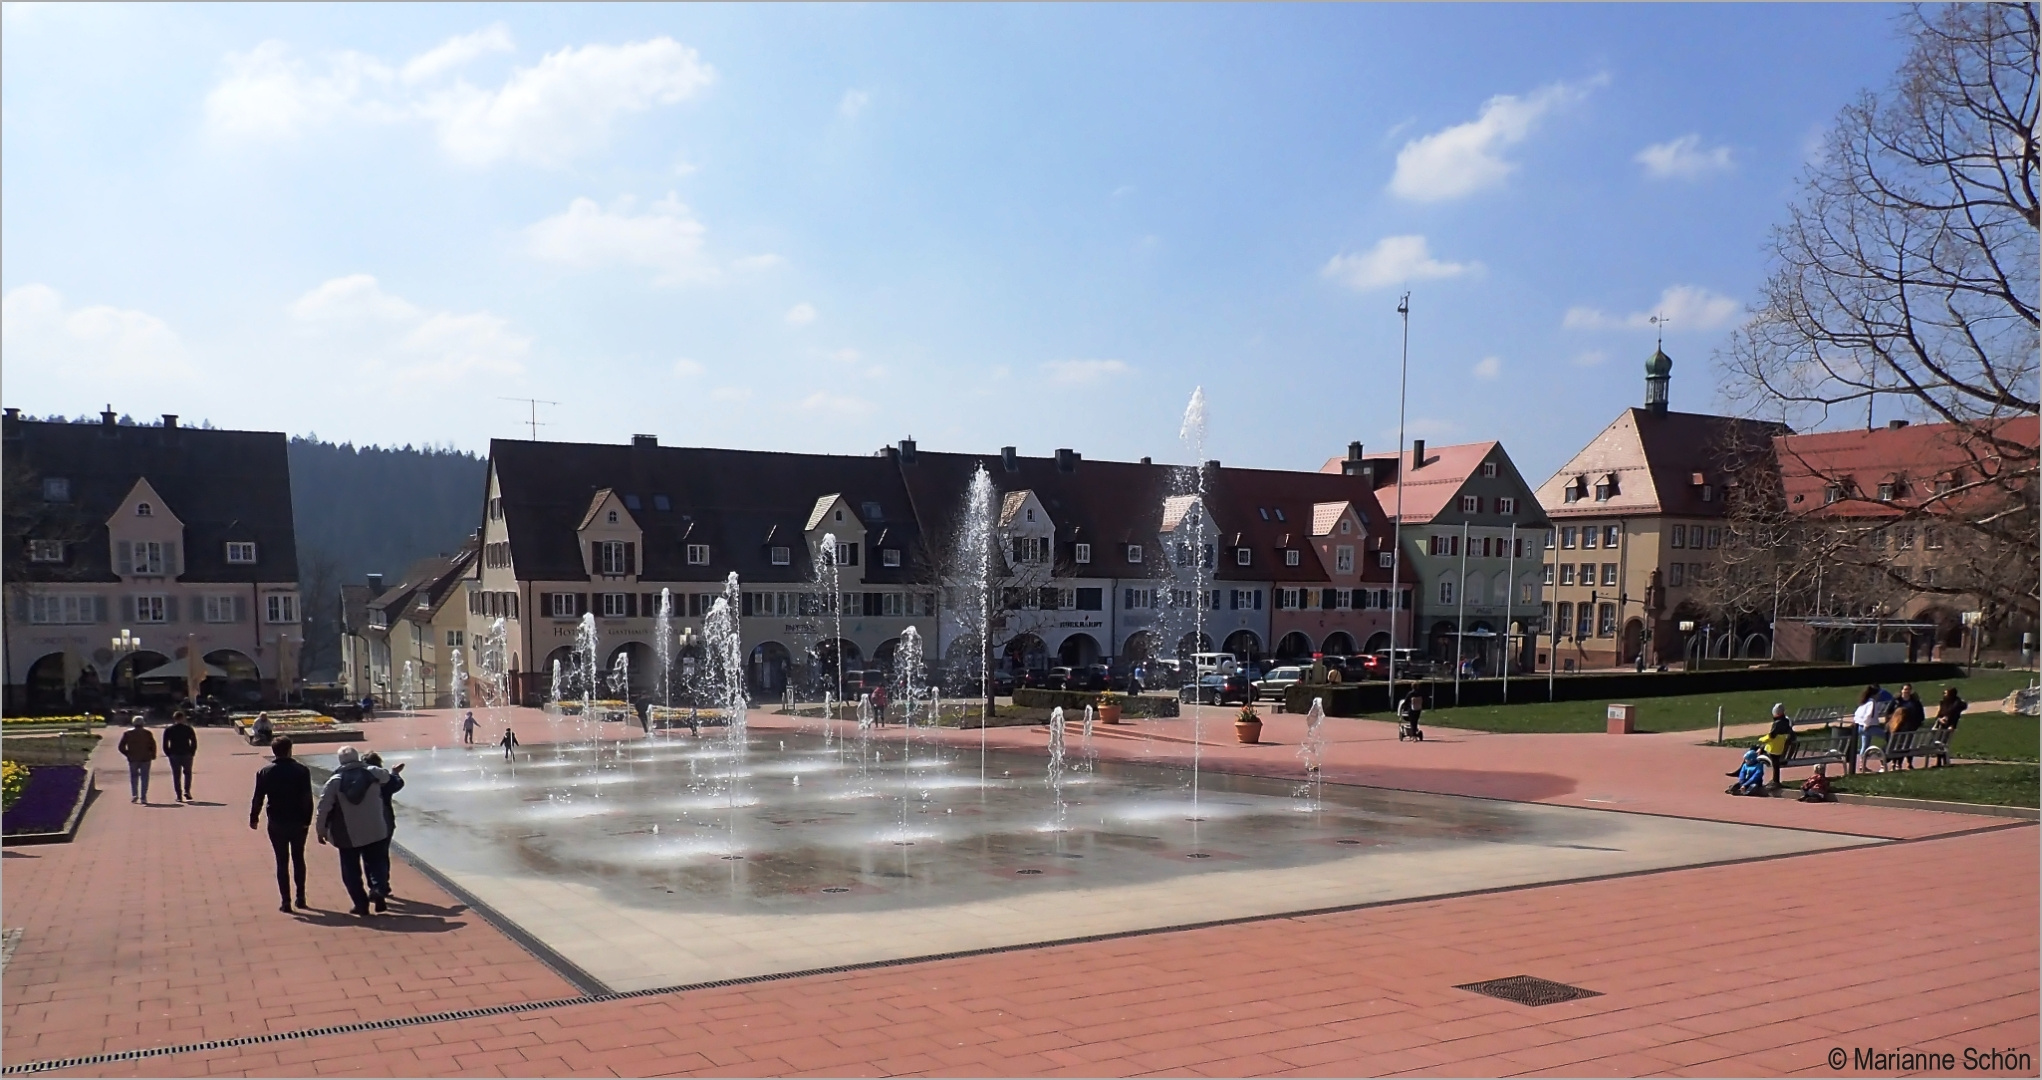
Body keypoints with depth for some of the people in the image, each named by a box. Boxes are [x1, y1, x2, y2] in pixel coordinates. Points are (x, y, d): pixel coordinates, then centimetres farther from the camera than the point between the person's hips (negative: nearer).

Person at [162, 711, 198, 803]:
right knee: (187, 773, 15)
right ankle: (187, 791, -2)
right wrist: (192, 752, 5)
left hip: (174, 755, 1)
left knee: (176, 776, 6)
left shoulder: (168, 730, 2)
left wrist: (168, 754, 6)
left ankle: (179, 796, 2)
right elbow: (194, 742, -4)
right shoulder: (188, 729, -1)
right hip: (186, 754, -1)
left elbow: (165, 744, -1)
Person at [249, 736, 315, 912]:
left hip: (276, 824, 0)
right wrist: (307, 819, -5)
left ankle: (286, 901, 5)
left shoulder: (264, 772, -6)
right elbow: (307, 798, -11)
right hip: (298, 822, 0)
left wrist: (253, 818, 9)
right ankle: (301, 898, 18)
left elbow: (258, 798, -3)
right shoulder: (302, 771, -8)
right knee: (298, 859, 16)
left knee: (282, 862, 7)